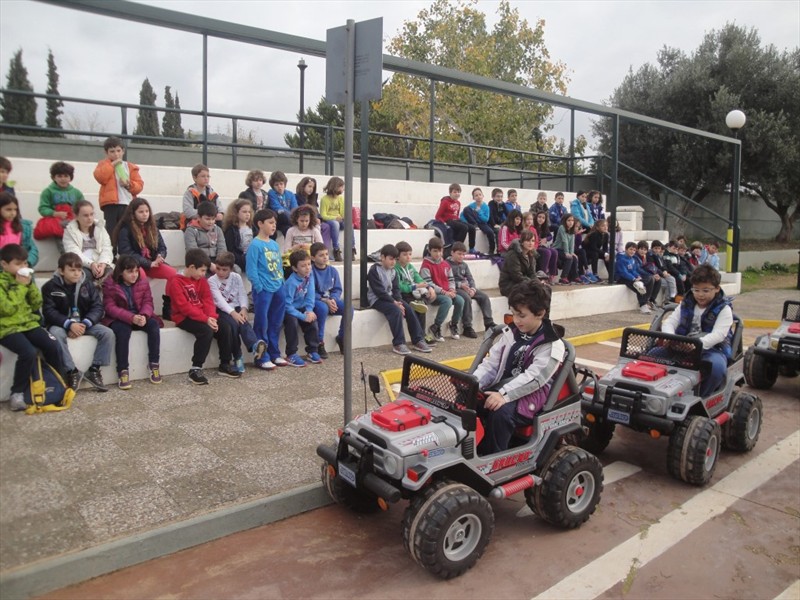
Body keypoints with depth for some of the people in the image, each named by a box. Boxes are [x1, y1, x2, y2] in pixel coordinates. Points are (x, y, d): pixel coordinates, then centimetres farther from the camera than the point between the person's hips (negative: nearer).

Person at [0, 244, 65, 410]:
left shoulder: (24, 278, 13)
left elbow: (37, 304, 10)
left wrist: (30, 284, -3)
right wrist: (20, 286, -14)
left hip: (29, 324, 6)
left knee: (52, 346, -15)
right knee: (29, 353, -29)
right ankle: (17, 393, -12)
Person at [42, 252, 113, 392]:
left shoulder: (87, 285, 2)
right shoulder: (50, 287, -6)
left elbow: (98, 307, -4)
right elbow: (48, 311, -14)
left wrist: (85, 324, -22)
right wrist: (69, 324, -28)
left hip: (83, 323, 3)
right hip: (61, 324, -3)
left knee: (107, 333, -20)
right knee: (56, 334, -37)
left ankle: (94, 370, -11)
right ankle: (72, 371, -24)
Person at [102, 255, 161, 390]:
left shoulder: (143, 281, 1)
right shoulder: (110, 285, -10)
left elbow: (148, 301, -2)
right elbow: (110, 308, -17)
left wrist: (144, 315, -26)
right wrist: (131, 317, -31)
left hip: (140, 316, 4)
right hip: (118, 319, -3)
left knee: (154, 325, -26)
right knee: (123, 330, -35)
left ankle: (154, 364, -15)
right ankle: (123, 371, -28)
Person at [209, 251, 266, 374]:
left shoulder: (236, 277, 7)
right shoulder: (212, 281, -5)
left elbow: (242, 294, 2)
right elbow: (219, 300, -16)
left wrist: (243, 308, -18)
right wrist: (232, 312, -29)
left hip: (236, 308, 3)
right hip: (221, 311, -3)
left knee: (243, 322, -29)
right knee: (233, 324, -31)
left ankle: (255, 345, -55)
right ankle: (237, 357, -24)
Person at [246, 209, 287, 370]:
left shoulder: (275, 244, 12)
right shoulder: (255, 244, -10)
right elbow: (251, 270, -14)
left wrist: (282, 284, 11)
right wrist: (259, 288, -15)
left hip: (278, 289, 7)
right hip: (264, 290, -7)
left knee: (276, 323, 14)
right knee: (261, 324, 1)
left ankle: (274, 354, 25)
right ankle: (262, 358, 8)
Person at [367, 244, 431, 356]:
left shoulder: (393, 271, 10)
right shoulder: (374, 270, -13)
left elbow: (395, 289, 8)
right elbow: (379, 291, -20)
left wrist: (399, 301, -12)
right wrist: (394, 302, -23)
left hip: (390, 298, 7)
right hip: (377, 299, -7)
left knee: (409, 309, -14)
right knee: (396, 311, -32)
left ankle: (418, 340, -9)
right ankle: (398, 344, -29)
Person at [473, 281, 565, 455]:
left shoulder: (552, 346, -9)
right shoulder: (511, 333, 10)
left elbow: (533, 378, -21)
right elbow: (491, 364, 6)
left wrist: (504, 394, -33)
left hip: (529, 396, -6)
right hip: (501, 389, 6)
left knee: (501, 412, -34)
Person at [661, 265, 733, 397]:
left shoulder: (723, 308, -1)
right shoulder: (686, 304, 12)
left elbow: (718, 334, -16)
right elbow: (669, 322, 3)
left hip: (712, 348, -3)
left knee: (716, 365, -38)